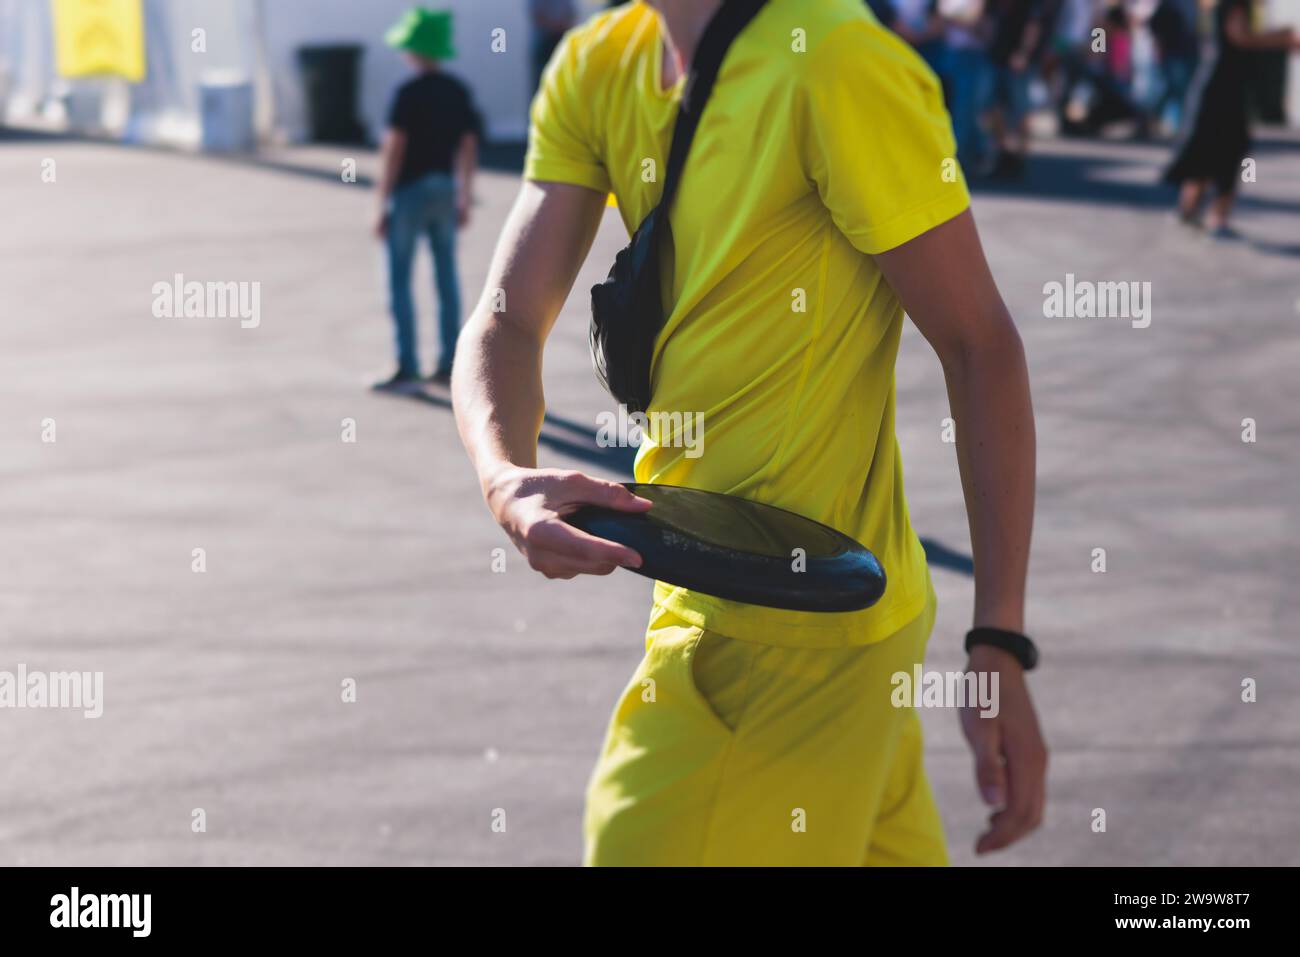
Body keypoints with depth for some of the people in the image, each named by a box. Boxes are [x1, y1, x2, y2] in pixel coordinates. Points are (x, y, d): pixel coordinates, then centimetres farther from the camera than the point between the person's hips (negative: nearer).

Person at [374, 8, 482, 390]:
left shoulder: (409, 94, -15)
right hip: (444, 189, 6)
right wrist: (464, 200, 18)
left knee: (399, 280, 0)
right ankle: (449, 365, 14)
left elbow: (393, 150, -15)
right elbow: (469, 147, 10)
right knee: (446, 276, 10)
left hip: (410, 191, -6)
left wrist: (382, 206, -10)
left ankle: (408, 368, -3)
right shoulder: (458, 91, 5)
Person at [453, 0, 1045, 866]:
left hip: (795, 631, -7)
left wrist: (1001, 647, -17)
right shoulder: (594, 70, 5)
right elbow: (507, 323, -1)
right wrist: (507, 477, -25)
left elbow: (981, 347, -16)